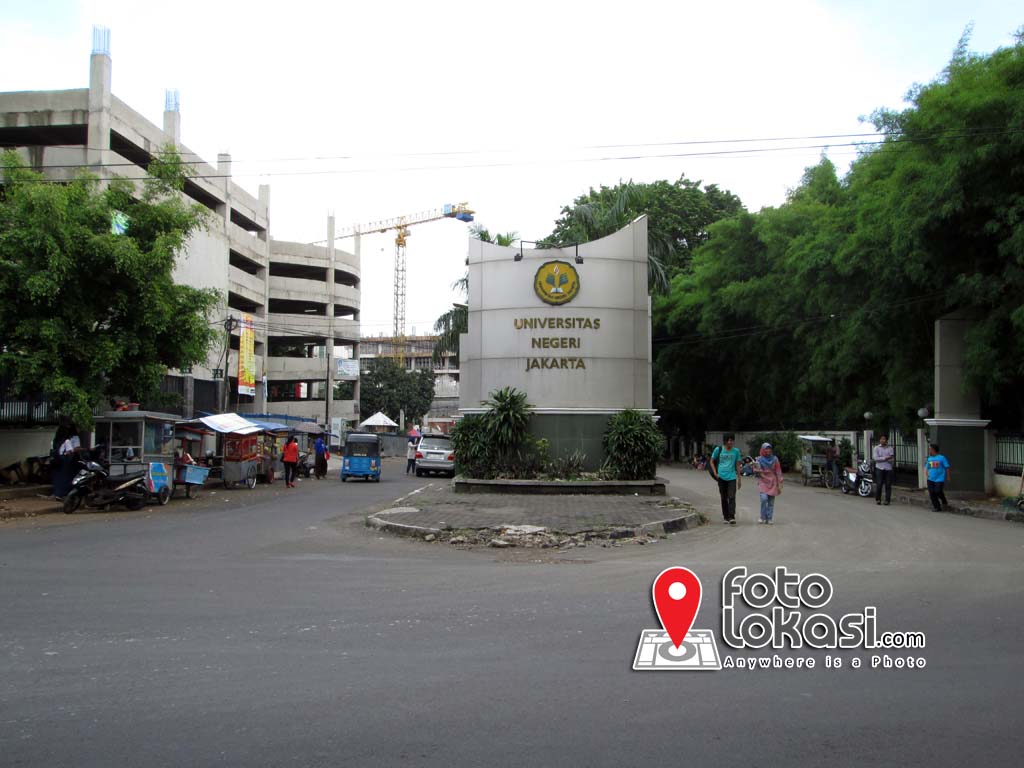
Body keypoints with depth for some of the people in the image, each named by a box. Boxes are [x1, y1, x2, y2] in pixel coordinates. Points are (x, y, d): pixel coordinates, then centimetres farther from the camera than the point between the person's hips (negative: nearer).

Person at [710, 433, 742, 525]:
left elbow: (737, 465, 12)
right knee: (724, 498, 7)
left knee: (732, 497, -12)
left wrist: (739, 479, 12)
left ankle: (732, 517, -16)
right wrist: (715, 473, -1)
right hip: (721, 477, 0)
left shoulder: (736, 451, 5)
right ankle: (725, 517, 17)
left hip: (732, 477, 0)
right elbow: (712, 462, 10)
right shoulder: (718, 449, 1)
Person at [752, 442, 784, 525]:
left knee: (771, 502, 1)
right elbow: (756, 471, 1)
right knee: (764, 499, -18)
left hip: (772, 482, 1)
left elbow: (778, 472, 6)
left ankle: (770, 519, 9)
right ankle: (763, 518, -5)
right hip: (763, 481, -1)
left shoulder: (774, 459, 5)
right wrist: (755, 468, -23)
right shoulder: (759, 459, 2)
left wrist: (779, 484, 3)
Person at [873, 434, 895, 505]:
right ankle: (878, 499, 5)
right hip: (879, 468, -1)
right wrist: (885, 458, -12)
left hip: (888, 468, 2)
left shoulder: (890, 448, 10)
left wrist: (881, 458, -13)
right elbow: (875, 458, -7)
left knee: (888, 485, -1)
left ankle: (887, 500, 4)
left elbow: (891, 459, 0)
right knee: (879, 484, -5)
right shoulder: (876, 448, 6)